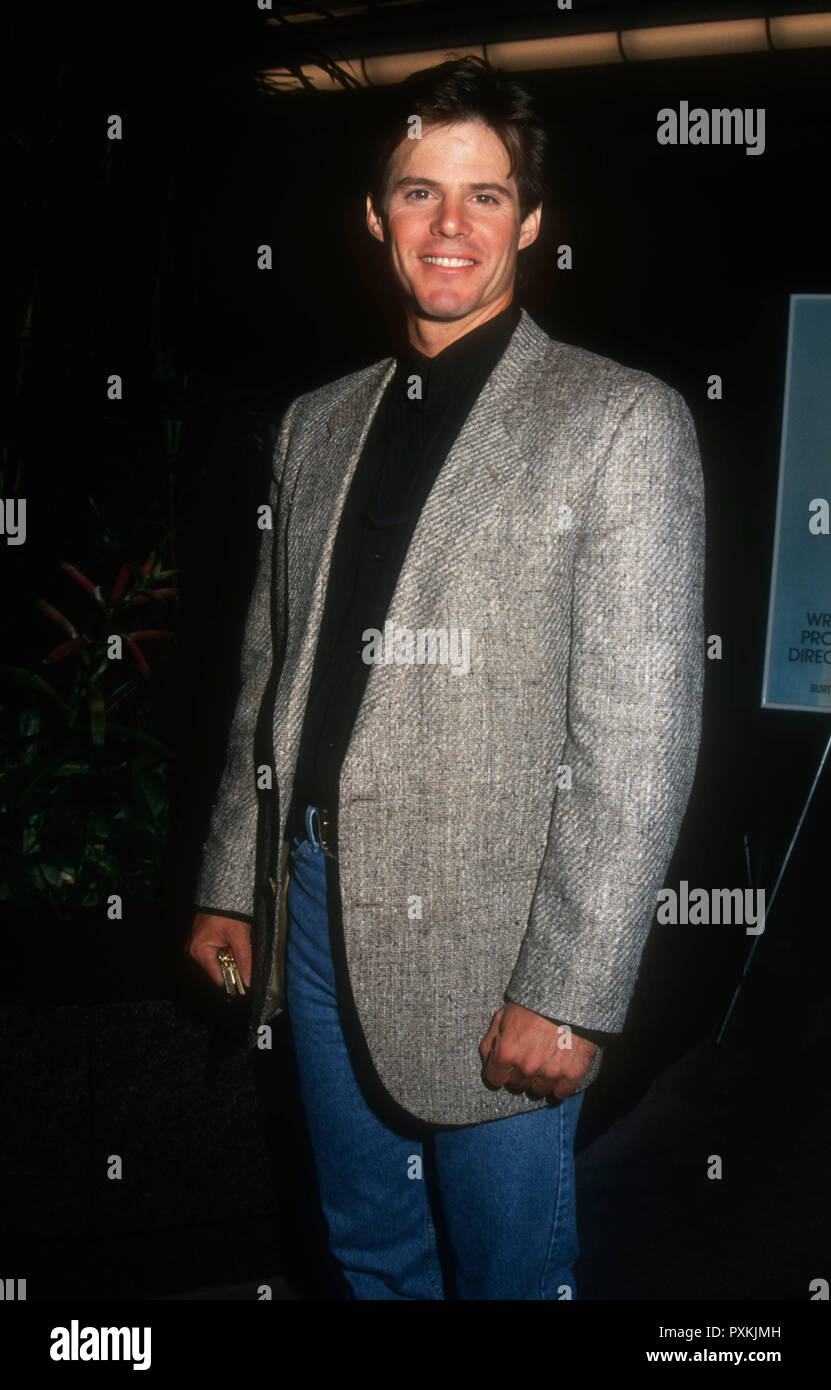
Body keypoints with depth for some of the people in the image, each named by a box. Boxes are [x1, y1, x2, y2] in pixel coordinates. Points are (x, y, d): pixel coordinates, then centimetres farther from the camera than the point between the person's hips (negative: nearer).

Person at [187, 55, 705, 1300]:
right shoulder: (317, 424, 10)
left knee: (508, 1267, 12)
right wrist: (229, 886, 12)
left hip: (490, 947, -5)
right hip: (318, 918, 5)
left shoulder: (620, 422, -8)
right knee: (369, 1254, 21)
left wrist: (570, 993, -16)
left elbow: (640, 739, -13)